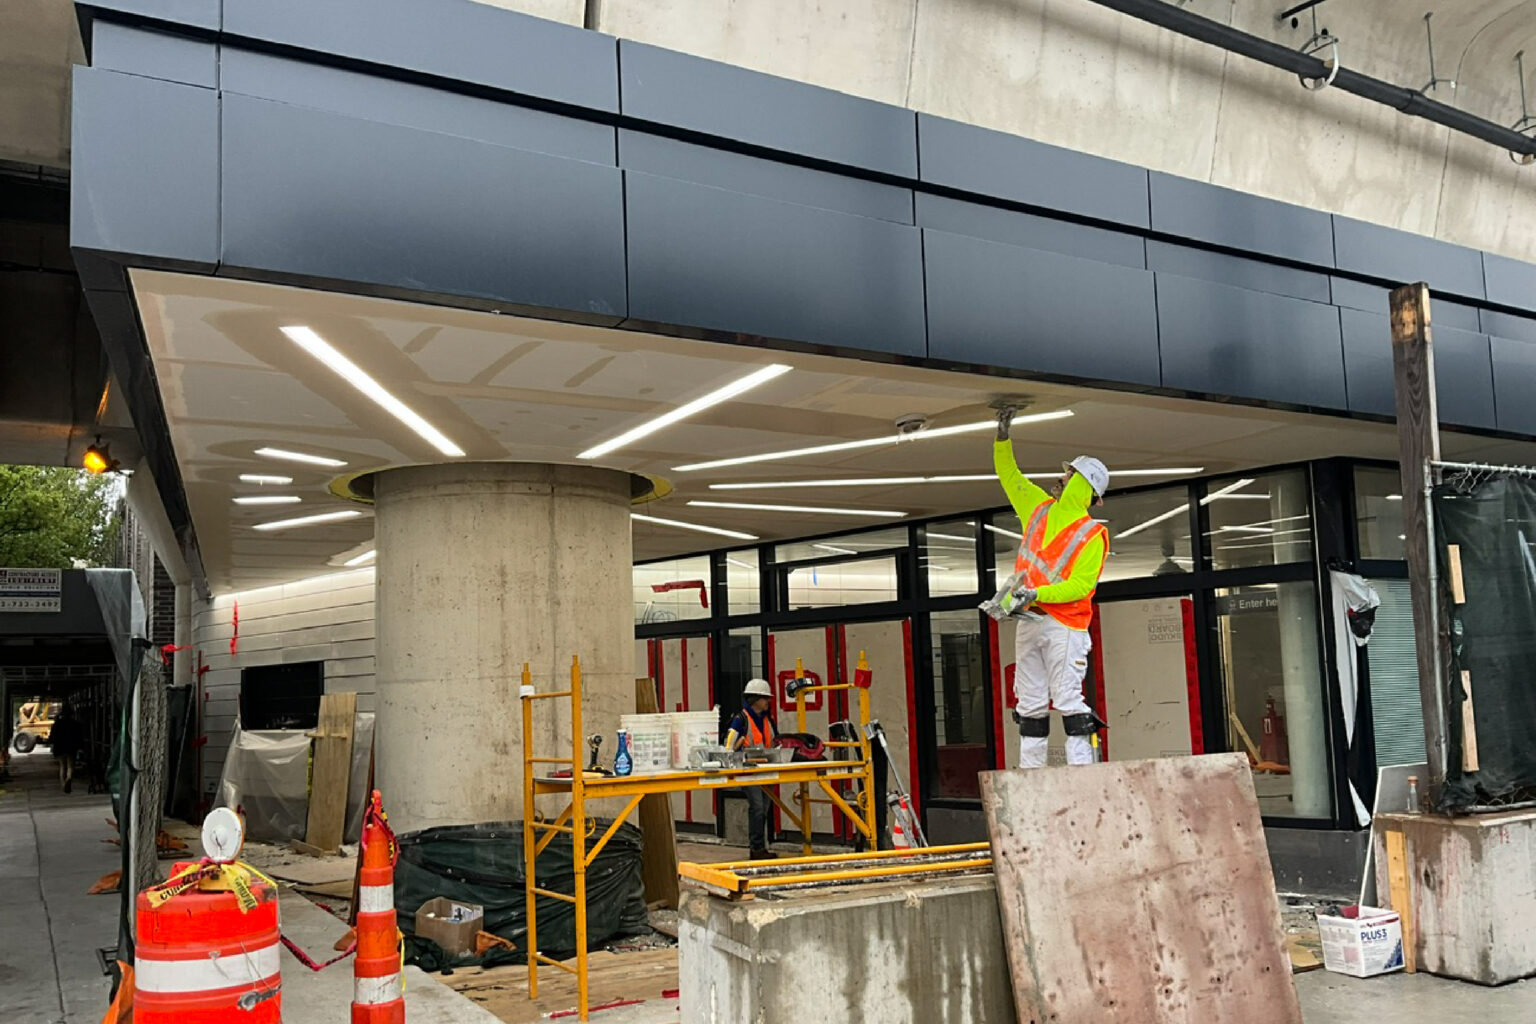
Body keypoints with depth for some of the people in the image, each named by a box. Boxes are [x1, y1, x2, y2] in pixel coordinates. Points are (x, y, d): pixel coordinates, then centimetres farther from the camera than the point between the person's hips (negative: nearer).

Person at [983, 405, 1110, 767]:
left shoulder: (1093, 534, -5)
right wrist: (1003, 437, 13)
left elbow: (1081, 586, -14)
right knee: (1030, 704, 7)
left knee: (1068, 700, -10)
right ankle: (1030, 774, 11)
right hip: (1027, 623, 7)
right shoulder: (1040, 508, 14)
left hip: (1064, 625, -6)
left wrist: (1037, 594, -23)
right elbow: (1009, 475, 24)